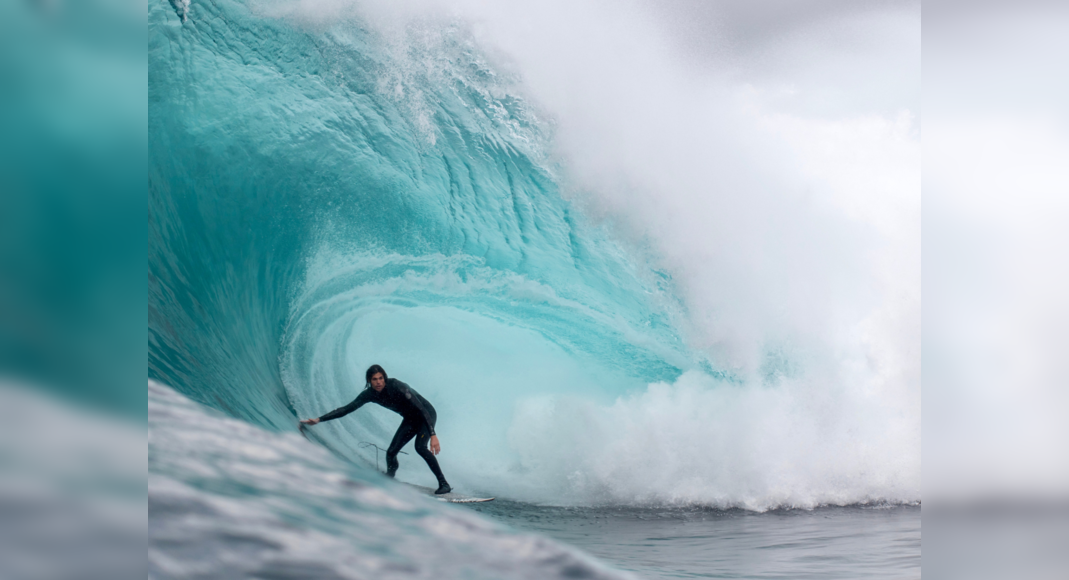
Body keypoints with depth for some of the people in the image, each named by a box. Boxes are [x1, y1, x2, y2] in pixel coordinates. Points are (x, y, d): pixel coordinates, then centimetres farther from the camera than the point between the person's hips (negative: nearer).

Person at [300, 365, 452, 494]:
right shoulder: (369, 394, -12)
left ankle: (444, 484, -23)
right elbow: (347, 409, -4)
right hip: (410, 419, 7)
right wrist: (319, 420, -9)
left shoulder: (396, 387, -32)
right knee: (391, 452, -4)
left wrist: (433, 435, -44)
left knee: (420, 447, -28)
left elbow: (422, 410, -36)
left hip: (426, 415, -7)